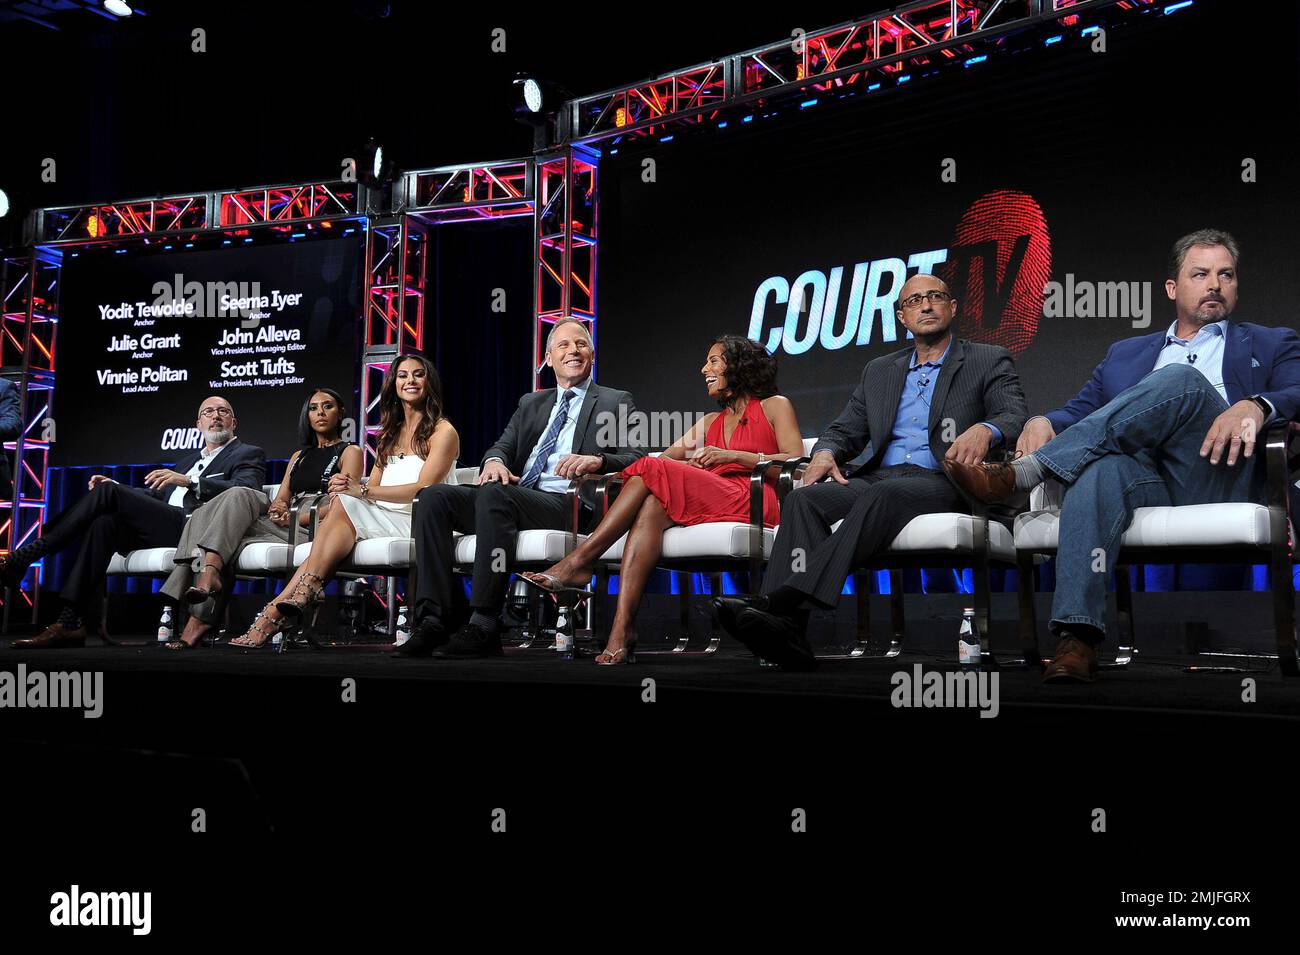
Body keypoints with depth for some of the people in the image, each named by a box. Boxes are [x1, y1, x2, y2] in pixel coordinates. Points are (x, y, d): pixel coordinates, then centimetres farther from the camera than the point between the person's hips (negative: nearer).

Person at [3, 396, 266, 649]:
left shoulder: (248, 454, 12)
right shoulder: (190, 458, 35)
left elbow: (246, 491, -10)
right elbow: (154, 495, 27)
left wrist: (188, 481, -21)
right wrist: (115, 487, 8)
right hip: (165, 528, 7)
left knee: (106, 492, -16)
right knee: (104, 522, -21)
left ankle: (26, 555, -15)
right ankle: (70, 622, -25)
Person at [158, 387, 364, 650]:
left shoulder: (350, 452, 12)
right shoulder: (299, 456, 32)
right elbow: (281, 499, 20)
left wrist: (293, 518, -14)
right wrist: (277, 508, -5)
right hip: (284, 525, 5)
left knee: (239, 496, -24)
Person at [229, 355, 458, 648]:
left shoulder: (443, 432, 3)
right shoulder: (390, 432, 25)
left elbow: (424, 488, -12)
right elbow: (373, 486, 15)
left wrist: (362, 490, -19)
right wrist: (348, 485, -10)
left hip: (417, 523, -6)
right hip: (382, 519, 6)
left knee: (345, 504, -27)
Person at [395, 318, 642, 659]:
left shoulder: (616, 403, 14)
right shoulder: (530, 404, 30)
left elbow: (638, 459, 1)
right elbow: (504, 445, 18)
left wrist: (598, 459, -22)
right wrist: (494, 460, -8)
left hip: (566, 506, -6)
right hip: (512, 497, 6)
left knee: (493, 493, -35)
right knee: (434, 497, -18)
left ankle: (483, 627, -37)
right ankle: (431, 621, -27)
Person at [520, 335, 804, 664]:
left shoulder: (774, 406, 16)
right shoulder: (711, 421, 34)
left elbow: (797, 462, 0)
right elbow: (668, 455, 19)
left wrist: (733, 456, -10)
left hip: (753, 501, -5)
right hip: (709, 507, 5)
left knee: (653, 474, -21)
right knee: (652, 507, -27)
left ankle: (579, 562, -24)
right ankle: (622, 631, -40)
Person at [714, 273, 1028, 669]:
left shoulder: (989, 362, 14)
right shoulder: (879, 371, 27)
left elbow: (1015, 417, -1)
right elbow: (845, 429, 23)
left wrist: (985, 430, -26)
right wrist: (825, 453, -2)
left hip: (941, 483, -5)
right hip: (877, 478, 5)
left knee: (883, 495, -38)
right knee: (803, 498, -26)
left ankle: (782, 599, -52)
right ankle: (785, 626, -44)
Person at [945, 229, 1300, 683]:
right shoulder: (1125, 353, 31)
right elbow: (1080, 410, 20)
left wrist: (1254, 406, -19)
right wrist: (1043, 421, -5)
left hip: (1219, 480, -2)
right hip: (1147, 481, 2)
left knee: (1182, 378, -29)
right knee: (1102, 468, -36)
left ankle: (1020, 474, -35)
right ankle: (1077, 641, -48)